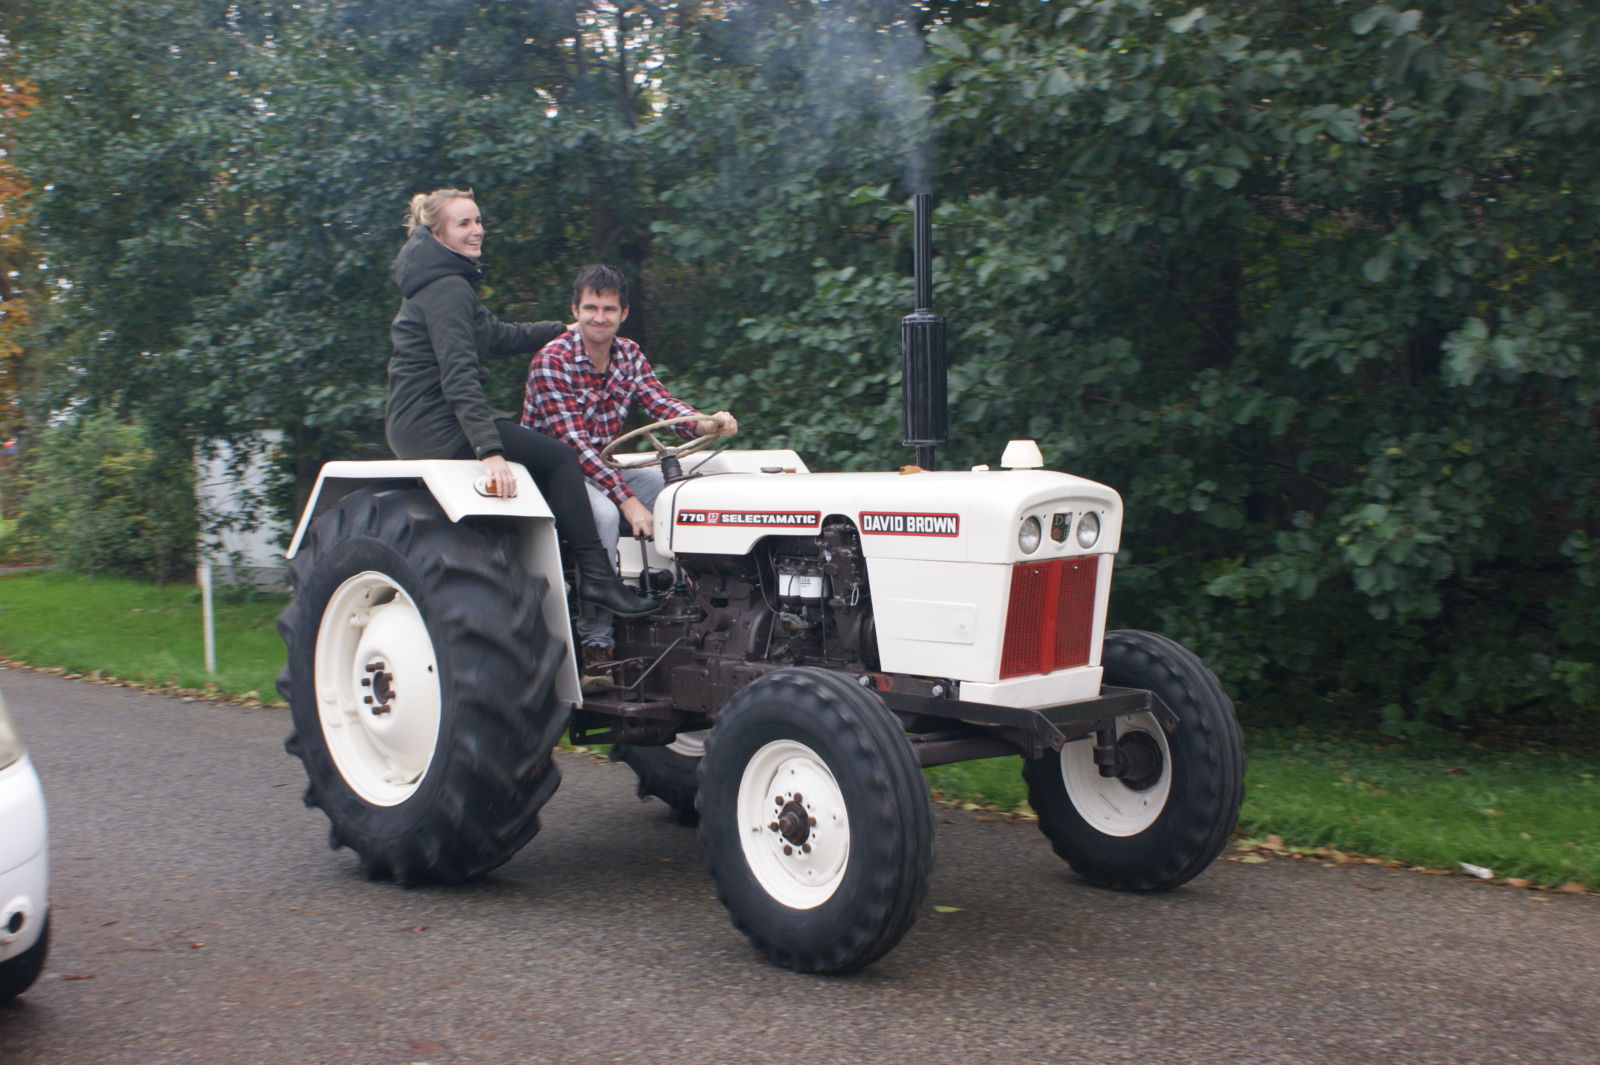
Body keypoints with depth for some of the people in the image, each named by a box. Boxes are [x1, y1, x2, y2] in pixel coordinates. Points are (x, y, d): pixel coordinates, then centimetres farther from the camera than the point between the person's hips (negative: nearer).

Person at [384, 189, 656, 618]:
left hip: (416, 423, 11)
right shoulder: (446, 289, -17)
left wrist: (567, 329, 31)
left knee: (549, 456, 18)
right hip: (437, 425, -11)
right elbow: (459, 375, -28)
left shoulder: (439, 282, 17)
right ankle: (596, 575, -9)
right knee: (559, 457, -9)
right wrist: (489, 451, -35)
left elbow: (499, 334, 27)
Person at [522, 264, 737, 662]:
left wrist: (705, 424, -30)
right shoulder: (551, 361, -17)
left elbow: (662, 404, -7)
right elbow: (574, 443, -24)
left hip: (605, 467, 7)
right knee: (603, 514, -34)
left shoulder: (629, 355, 5)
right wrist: (627, 500, -31)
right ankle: (596, 640, -24)